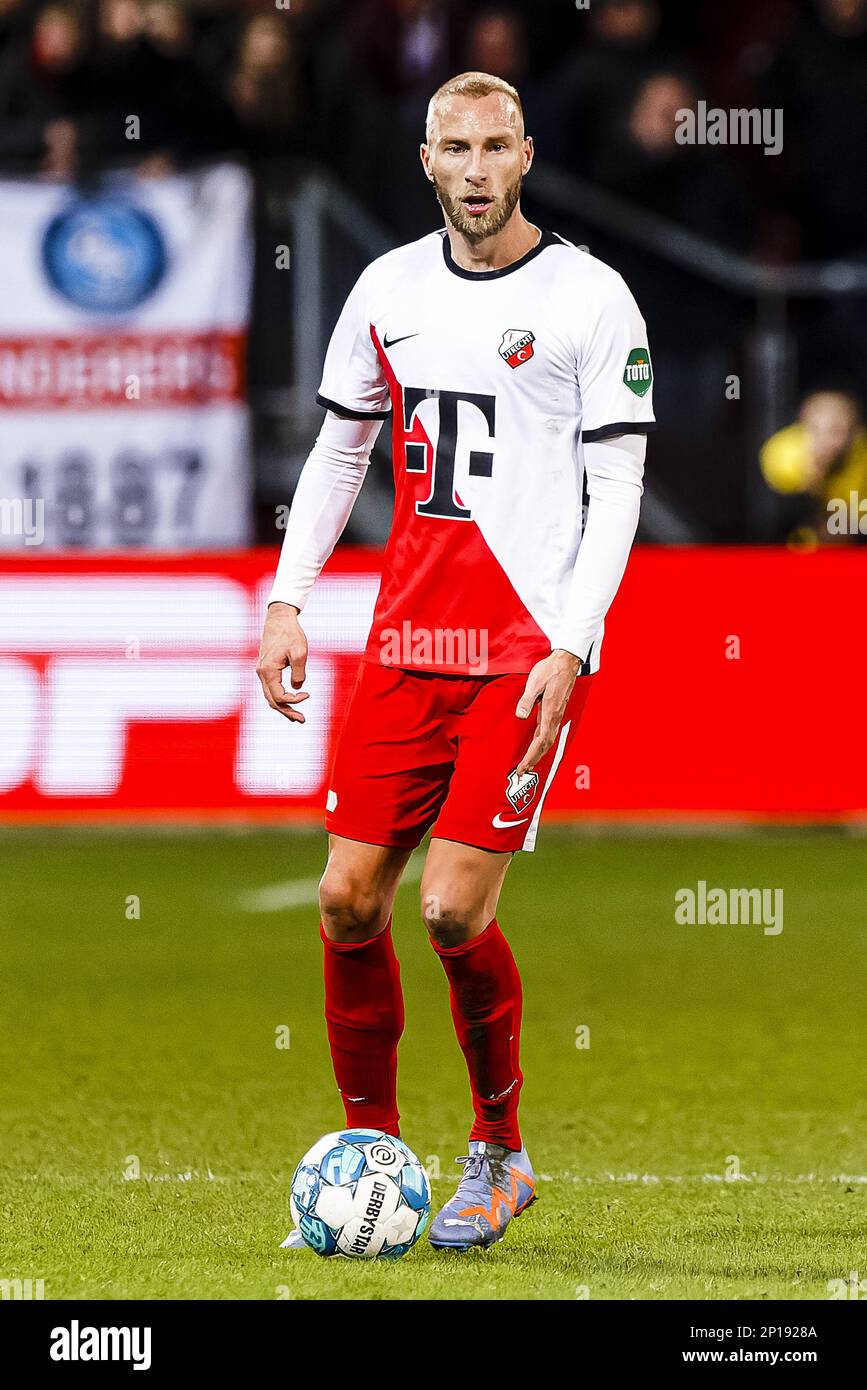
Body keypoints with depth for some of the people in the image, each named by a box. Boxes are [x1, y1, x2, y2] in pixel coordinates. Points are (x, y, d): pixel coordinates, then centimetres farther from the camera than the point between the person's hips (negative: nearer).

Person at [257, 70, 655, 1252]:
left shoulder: (591, 298, -4)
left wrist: (568, 648, -14)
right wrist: (285, 602, 10)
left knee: (454, 910, -11)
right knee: (349, 898, 0)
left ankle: (501, 1155, 9)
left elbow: (617, 488, -5)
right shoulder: (388, 289, 10)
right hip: (406, 643, 5)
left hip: (531, 651, -5)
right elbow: (338, 449, 20)